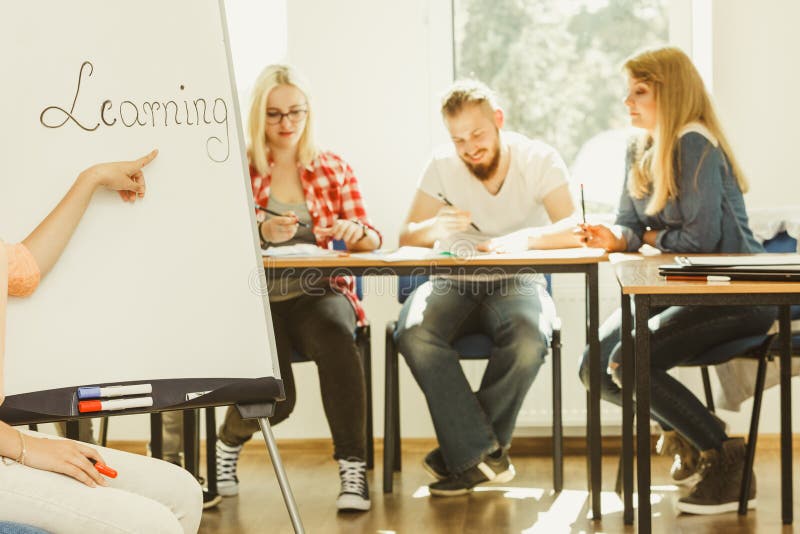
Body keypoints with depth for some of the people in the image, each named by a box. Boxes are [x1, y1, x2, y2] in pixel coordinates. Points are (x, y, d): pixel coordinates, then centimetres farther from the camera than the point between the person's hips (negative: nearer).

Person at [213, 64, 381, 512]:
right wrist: (262, 232, -27)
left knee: (336, 338, -35)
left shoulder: (334, 169, 11)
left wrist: (354, 232, -18)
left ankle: (353, 466, -25)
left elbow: (371, 239, 7)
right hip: (257, 298, -1)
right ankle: (229, 441, 17)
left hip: (319, 294, 1)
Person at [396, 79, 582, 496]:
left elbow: (573, 230, -17)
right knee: (413, 333, -32)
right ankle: (483, 452, -26)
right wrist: (437, 227, -28)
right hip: (453, 285, 1)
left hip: (516, 284, -1)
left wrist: (526, 237, -38)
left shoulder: (539, 160, -6)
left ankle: (460, 453, -18)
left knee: (530, 339, -36)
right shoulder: (443, 165, -2)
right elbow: (407, 238, -4)